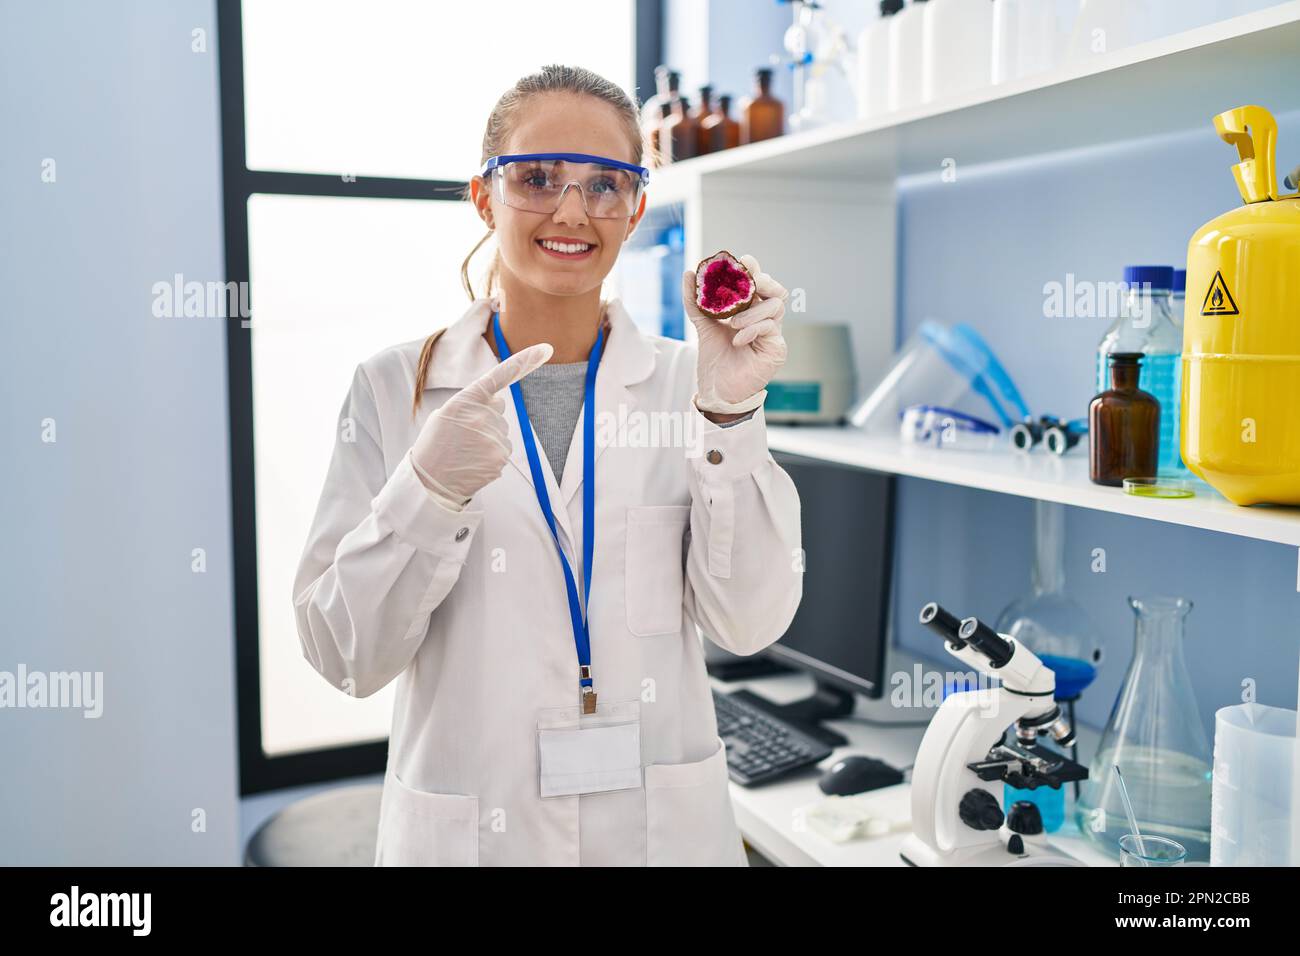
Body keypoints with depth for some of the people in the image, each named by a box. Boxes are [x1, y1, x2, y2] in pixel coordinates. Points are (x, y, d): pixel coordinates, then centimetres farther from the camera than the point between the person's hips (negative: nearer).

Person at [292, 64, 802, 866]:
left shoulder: (683, 379, -4)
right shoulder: (395, 387, -6)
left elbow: (750, 624, -10)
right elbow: (348, 657, -9)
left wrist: (731, 415, -20)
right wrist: (427, 490, -25)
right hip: (469, 827, -1)